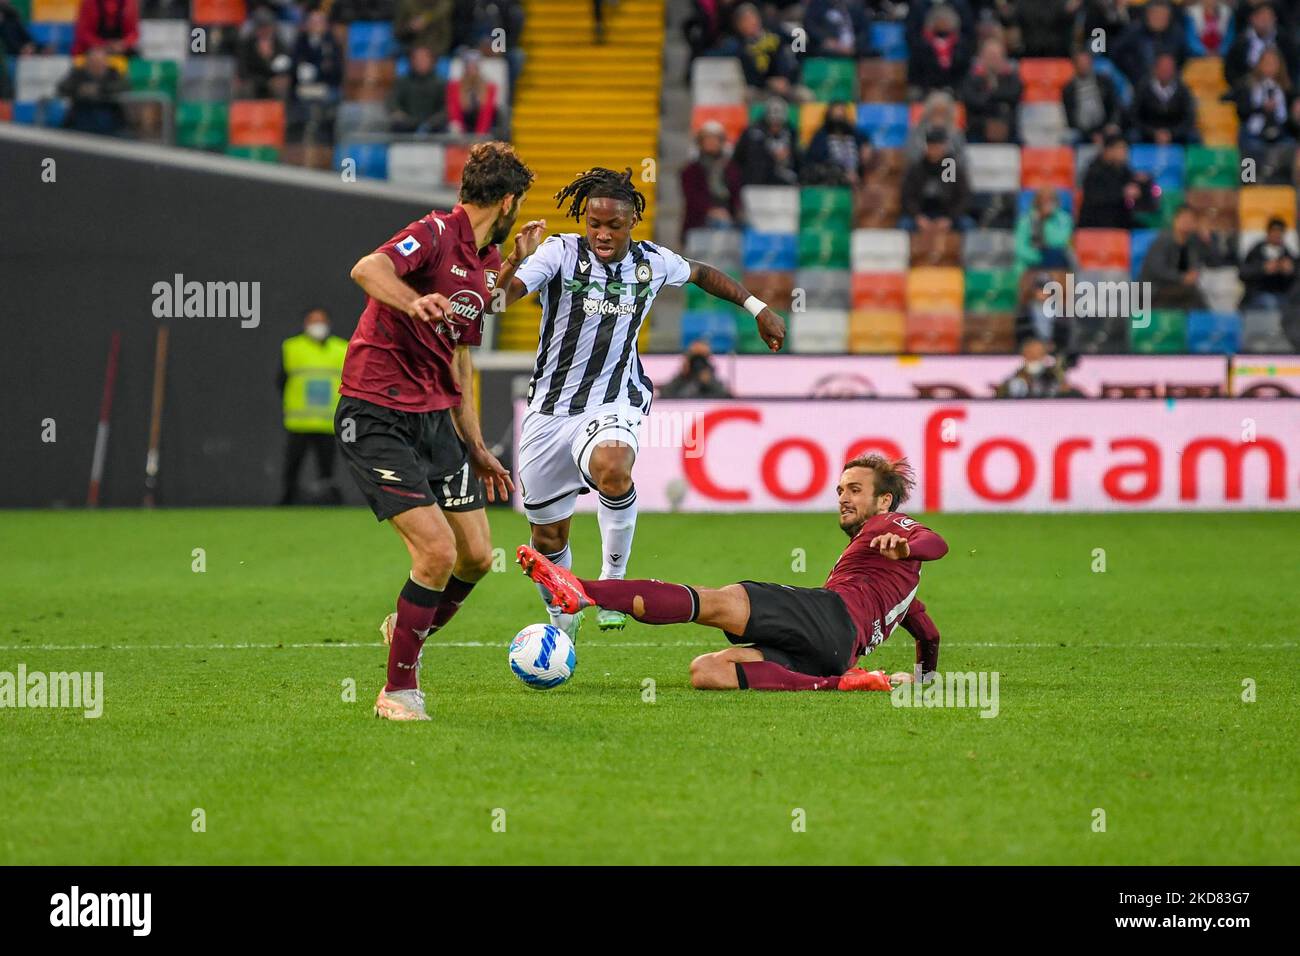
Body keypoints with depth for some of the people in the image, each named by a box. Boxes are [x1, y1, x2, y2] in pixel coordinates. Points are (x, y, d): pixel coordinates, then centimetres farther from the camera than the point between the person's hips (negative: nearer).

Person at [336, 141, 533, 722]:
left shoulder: (484, 264, 14)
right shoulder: (436, 234, -12)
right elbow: (366, 270, -32)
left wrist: (477, 449, 24)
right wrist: (414, 302, -51)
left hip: (435, 418, 8)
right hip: (377, 418, -8)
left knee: (476, 557, 5)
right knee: (437, 551, -16)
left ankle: (407, 632, 33)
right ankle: (398, 690, -1)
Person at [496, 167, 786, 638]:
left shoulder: (652, 262, 1)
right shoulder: (561, 252, -10)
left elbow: (702, 273, 24)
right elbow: (505, 293, -26)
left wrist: (757, 307, 25)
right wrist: (514, 264, -48)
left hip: (613, 405, 0)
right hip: (551, 408, 0)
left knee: (612, 469, -37)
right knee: (548, 535, 8)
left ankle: (613, 578, -17)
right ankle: (562, 620, 36)